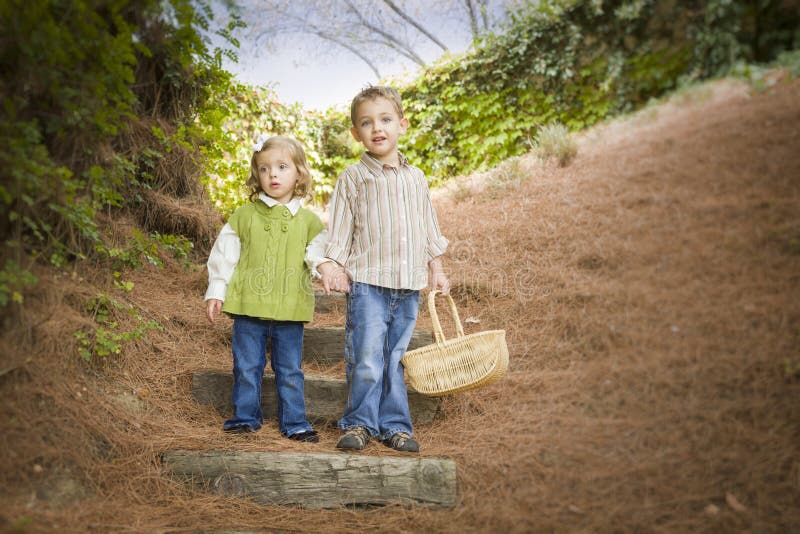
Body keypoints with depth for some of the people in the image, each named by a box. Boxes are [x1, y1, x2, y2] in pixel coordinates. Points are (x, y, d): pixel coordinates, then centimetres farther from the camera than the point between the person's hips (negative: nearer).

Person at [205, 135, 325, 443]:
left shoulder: (308, 221, 7)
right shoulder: (244, 216, 5)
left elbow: (317, 252, 4)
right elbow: (224, 255, 7)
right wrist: (215, 292, 2)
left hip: (290, 311, 0)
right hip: (249, 305, 0)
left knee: (290, 371, 7)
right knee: (247, 368, 8)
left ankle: (294, 422, 18)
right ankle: (246, 417, 23)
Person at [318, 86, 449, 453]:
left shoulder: (416, 179, 14)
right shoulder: (353, 177, 2)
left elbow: (428, 228, 20)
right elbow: (339, 229, 1)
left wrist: (436, 269, 17)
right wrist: (331, 265, -11)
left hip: (408, 285, 4)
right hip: (366, 283, -3)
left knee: (397, 359, 9)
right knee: (366, 361, -7)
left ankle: (394, 424, 18)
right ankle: (359, 423, 8)